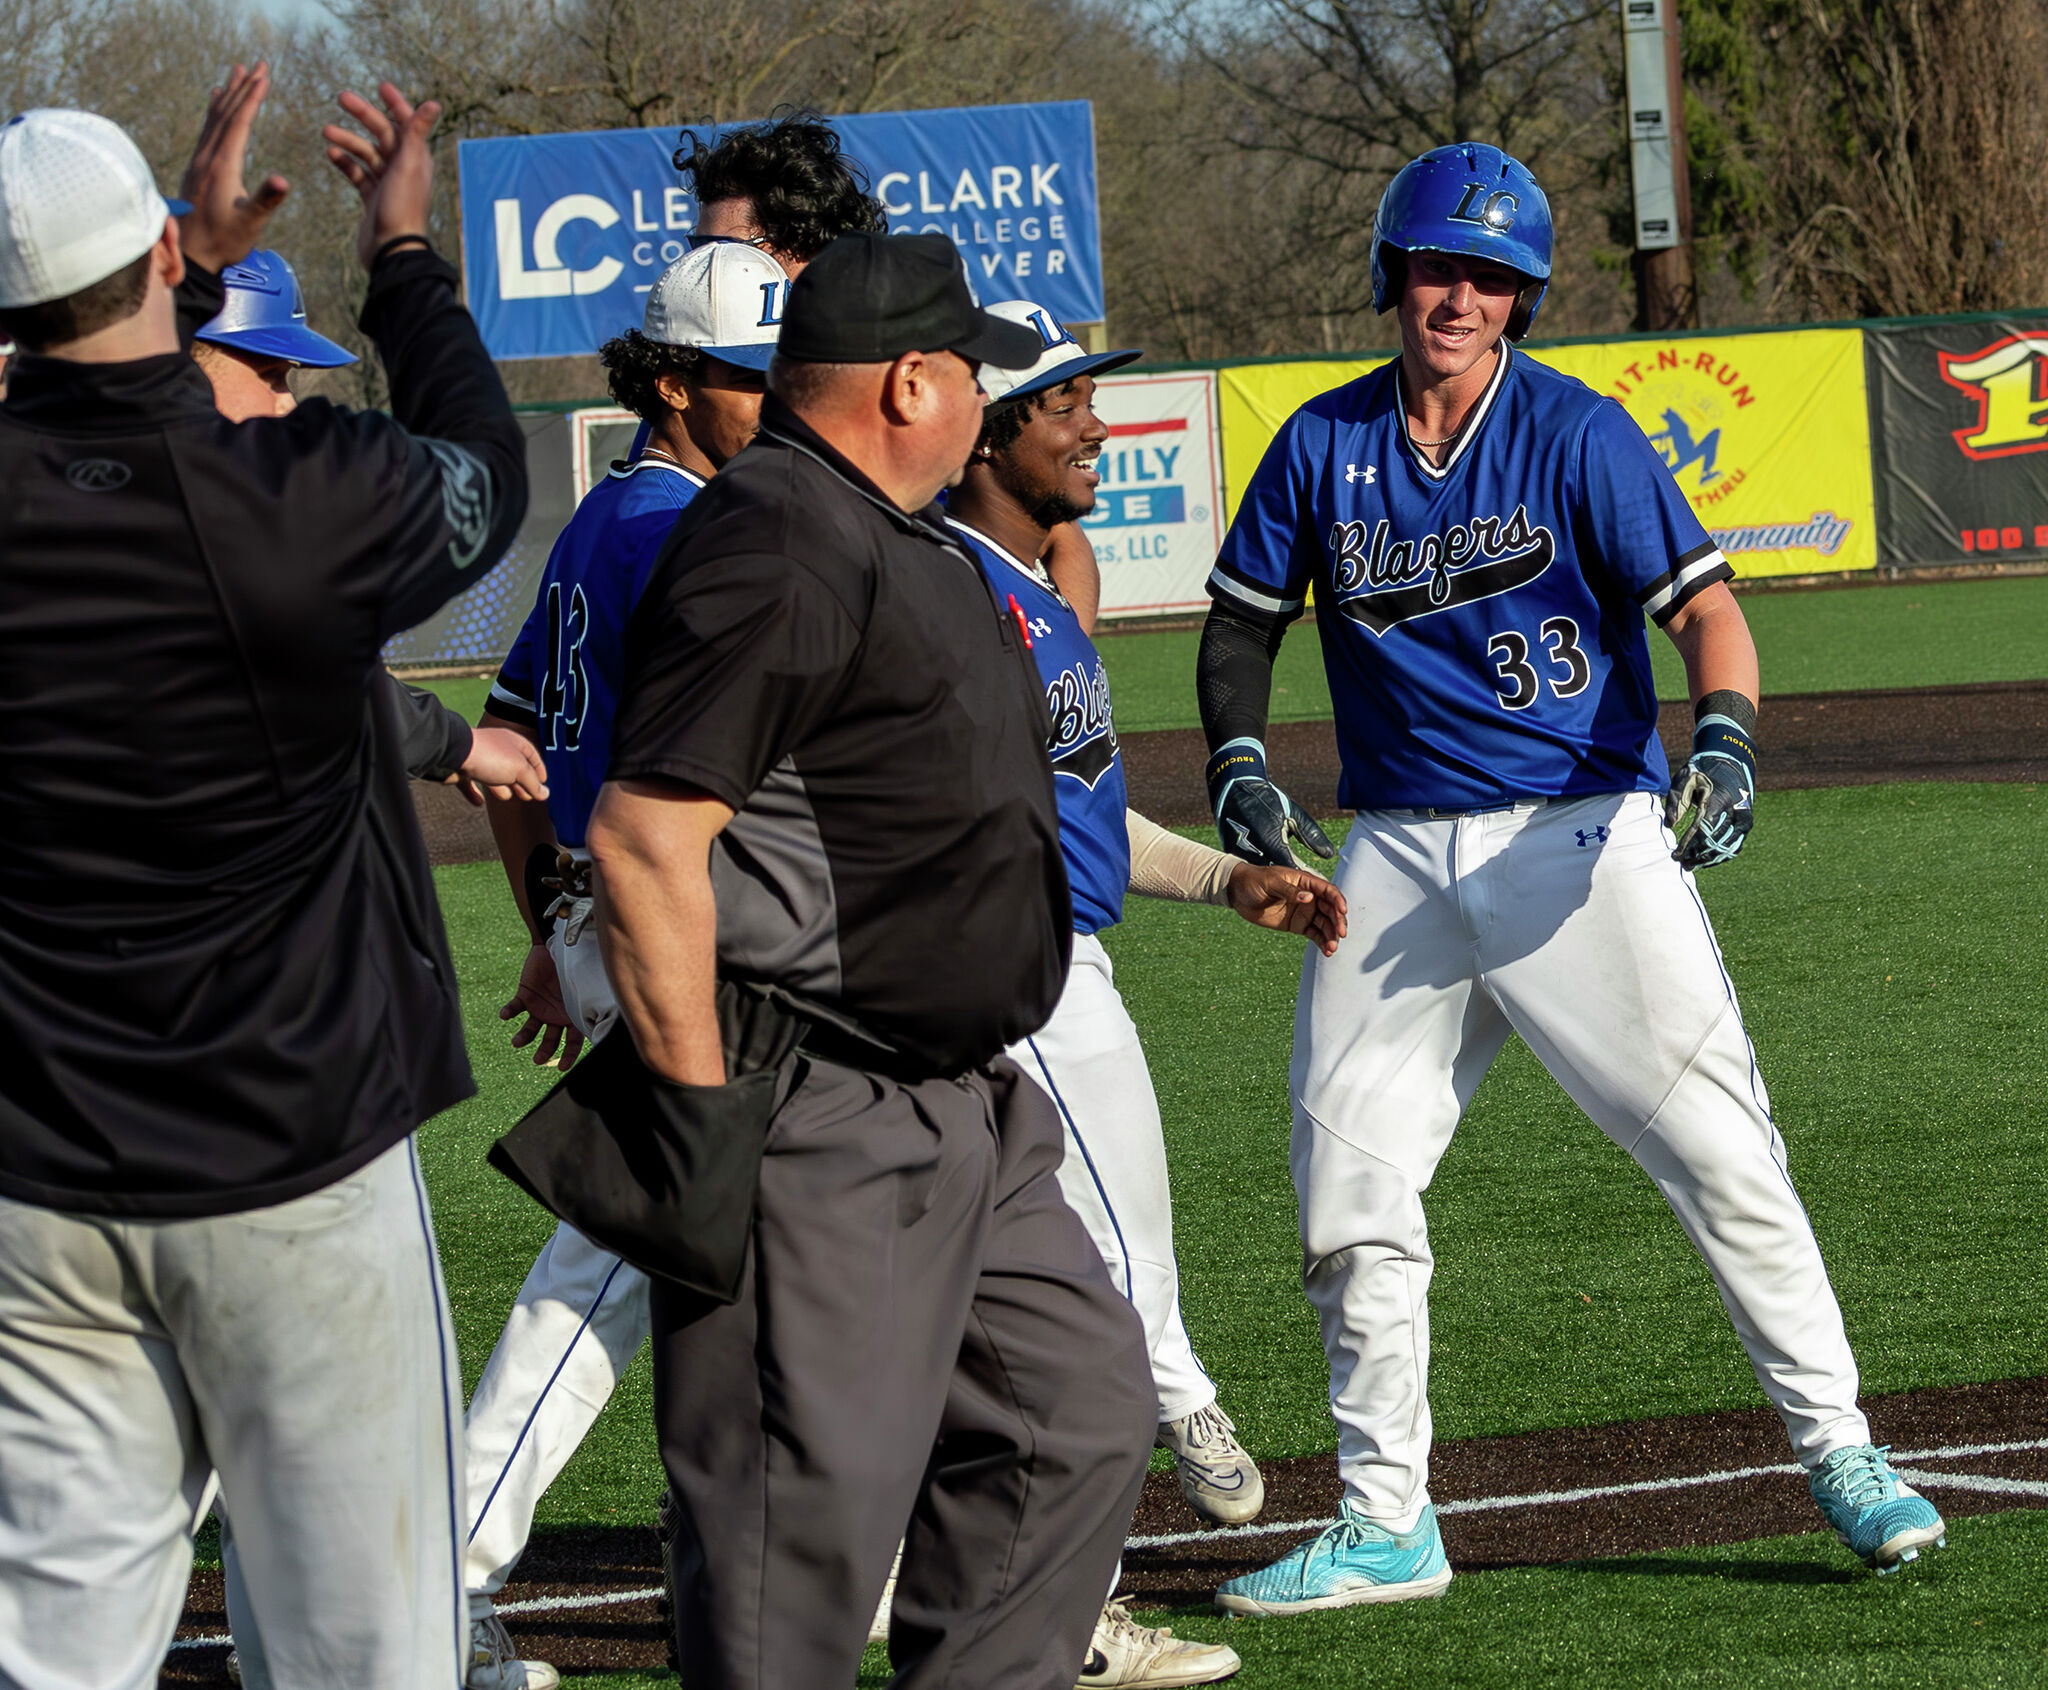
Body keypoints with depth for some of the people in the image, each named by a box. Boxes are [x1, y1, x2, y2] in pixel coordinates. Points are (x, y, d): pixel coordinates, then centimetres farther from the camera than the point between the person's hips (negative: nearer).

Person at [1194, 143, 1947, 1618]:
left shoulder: (1577, 436, -6)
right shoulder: (1325, 446, 5)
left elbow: (1704, 606, -11)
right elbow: (1243, 620, 15)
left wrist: (1725, 740, -29)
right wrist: (1239, 764, -1)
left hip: (1584, 835, -4)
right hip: (1397, 863, 4)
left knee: (1720, 1152, -8)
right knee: (1347, 1192, 2)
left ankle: (1838, 1454, 4)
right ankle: (1387, 1525, 14)